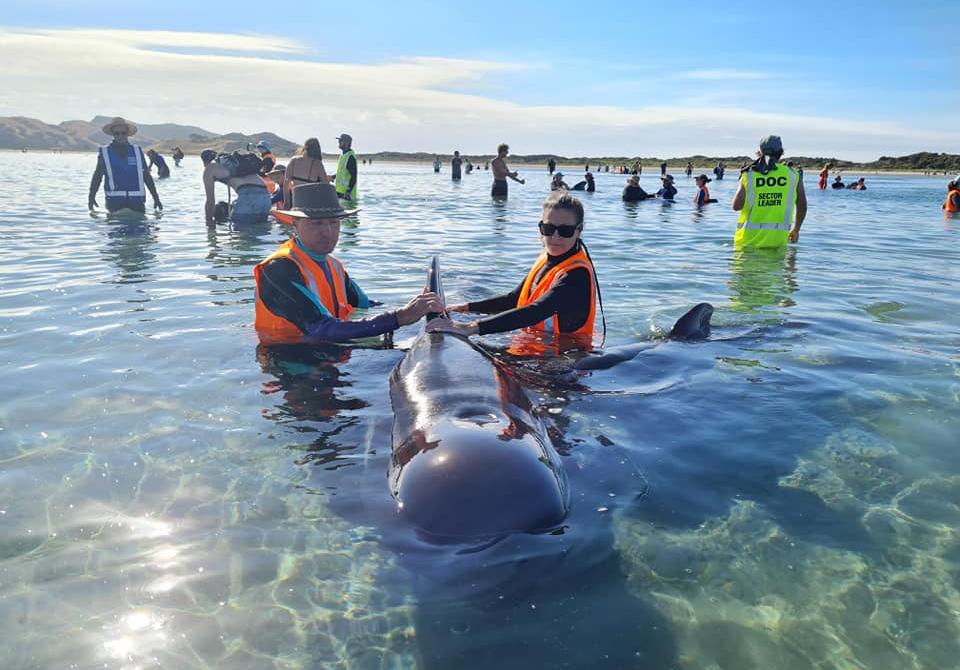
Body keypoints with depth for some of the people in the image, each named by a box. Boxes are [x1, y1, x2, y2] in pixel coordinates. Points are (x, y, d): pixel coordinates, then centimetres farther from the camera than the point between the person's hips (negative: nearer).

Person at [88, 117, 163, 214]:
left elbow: (147, 176, 12)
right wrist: (91, 197, -1)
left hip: (136, 201, 1)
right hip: (114, 201, -1)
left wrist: (156, 198, 8)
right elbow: (97, 176, 9)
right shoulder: (105, 152, 8)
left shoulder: (137, 151, 11)